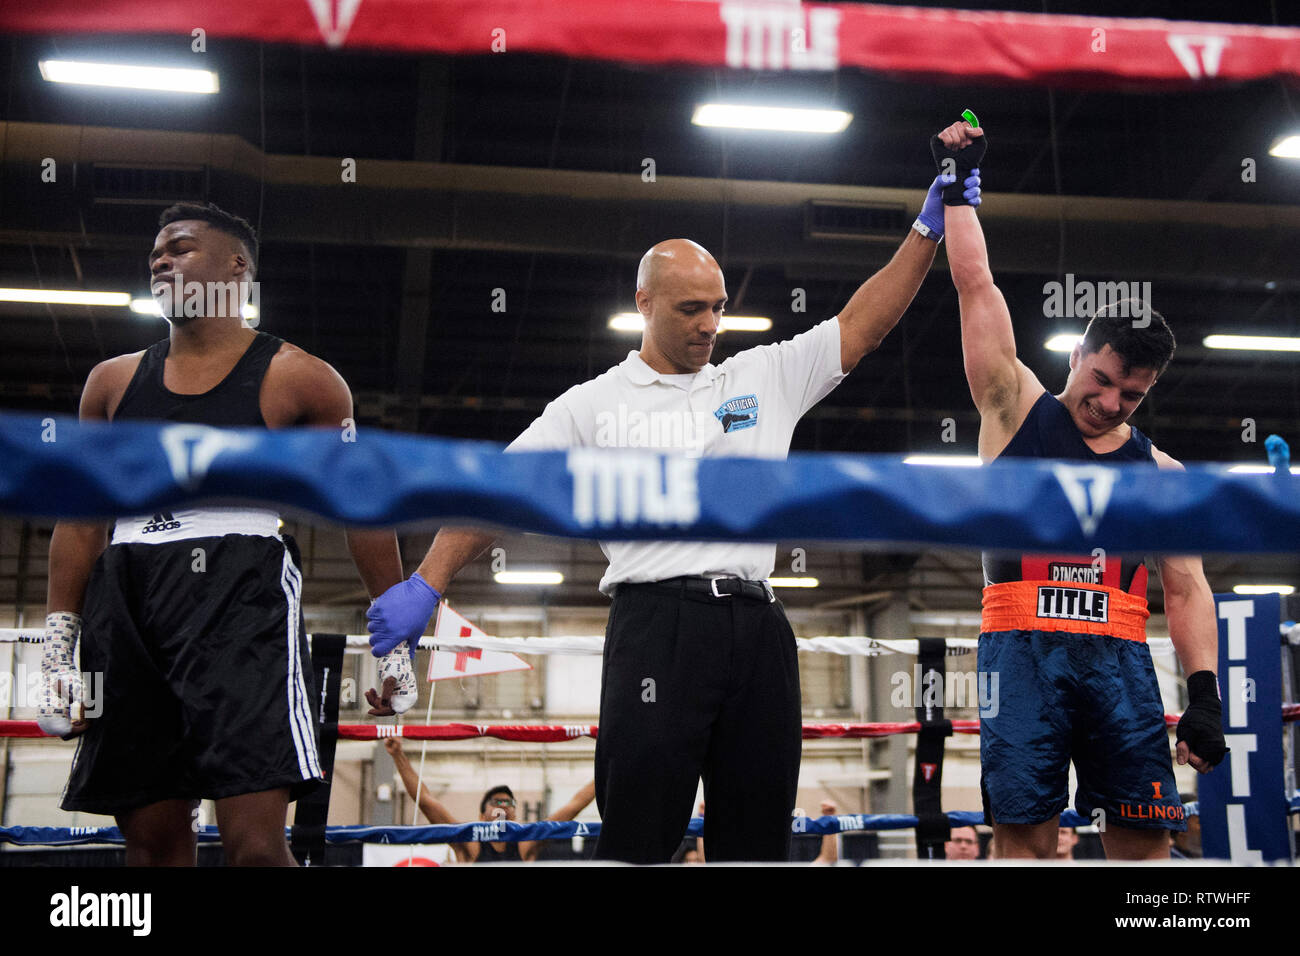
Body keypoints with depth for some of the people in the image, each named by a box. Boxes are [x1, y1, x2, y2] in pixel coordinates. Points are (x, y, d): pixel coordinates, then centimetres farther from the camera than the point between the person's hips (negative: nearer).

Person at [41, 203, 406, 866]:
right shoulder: (114, 382, 17)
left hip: (241, 591, -4)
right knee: (151, 838, 6)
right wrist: (57, 653, 10)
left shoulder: (296, 380, 6)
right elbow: (82, 522, 17)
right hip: (126, 597, 5)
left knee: (254, 840, -16)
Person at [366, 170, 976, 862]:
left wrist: (927, 229, 7)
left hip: (757, 625, 4)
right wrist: (427, 584, -3)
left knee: (758, 840, 7)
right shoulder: (593, 406, 9)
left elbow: (864, 324, 15)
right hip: (657, 622, -3)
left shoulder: (765, 377, 17)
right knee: (637, 837, -7)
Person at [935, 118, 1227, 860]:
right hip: (1023, 643, -2)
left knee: (1146, 835, -3)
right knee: (1025, 832, -7)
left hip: (1119, 653, 2)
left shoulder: (1160, 472, 15)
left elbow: (1187, 589, 11)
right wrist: (958, 184, 11)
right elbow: (977, 286, 9)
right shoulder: (1016, 408, 10)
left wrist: (1205, 692, 0)